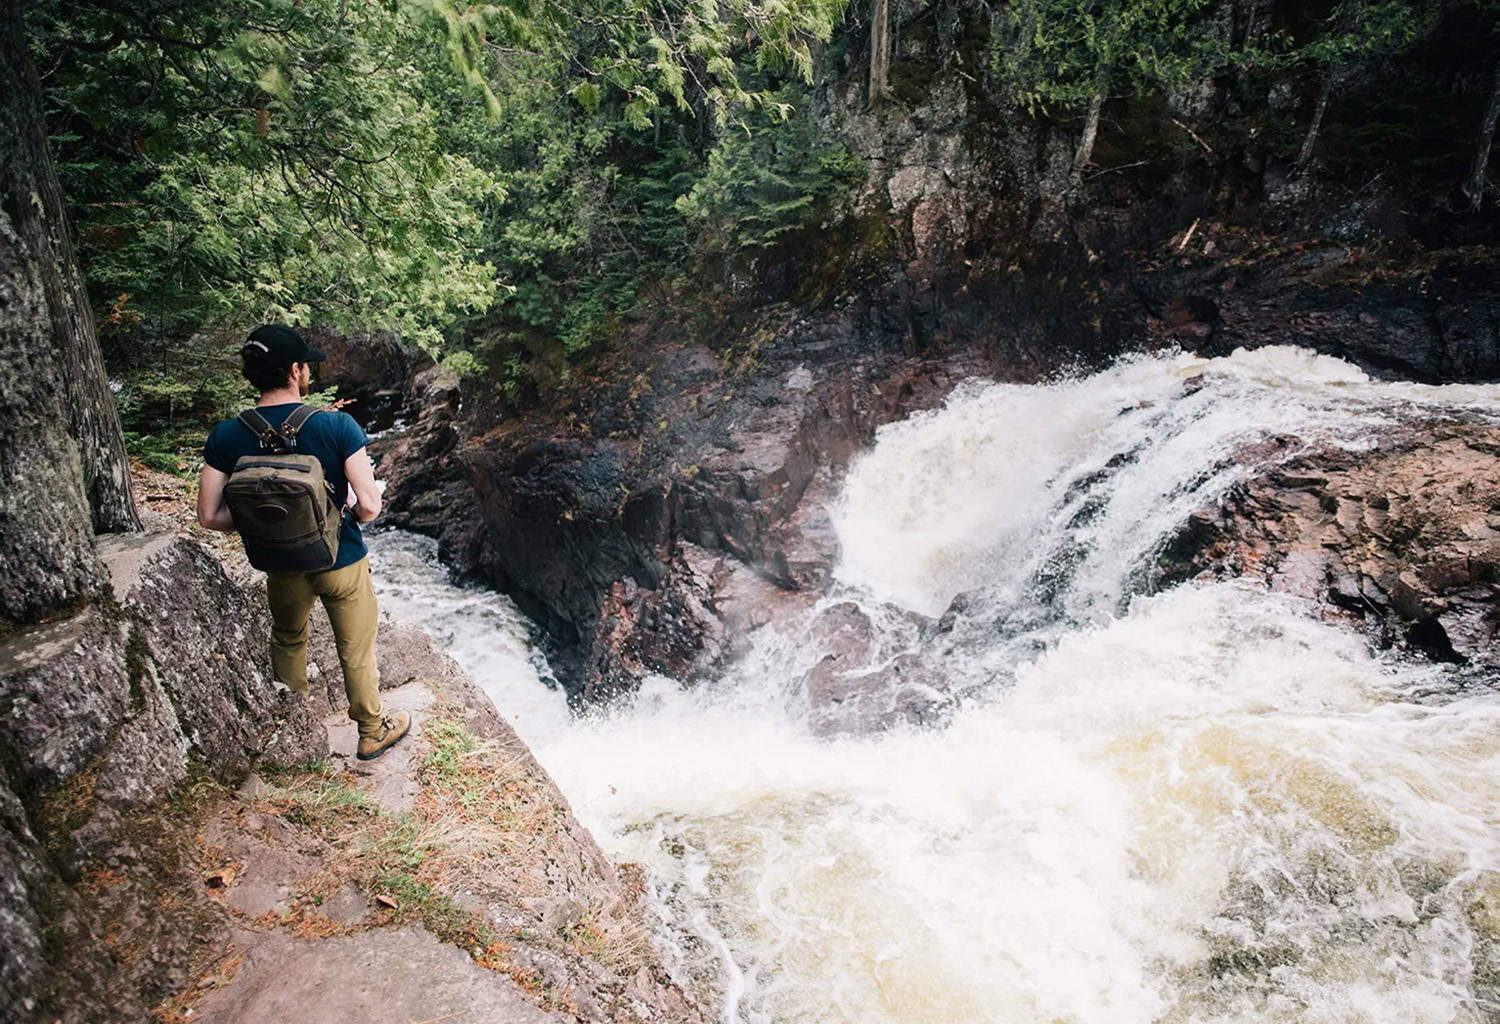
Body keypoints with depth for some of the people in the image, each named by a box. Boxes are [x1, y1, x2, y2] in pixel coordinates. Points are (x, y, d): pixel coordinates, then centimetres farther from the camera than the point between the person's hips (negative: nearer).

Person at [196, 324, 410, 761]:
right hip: (343, 561, -3)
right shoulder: (337, 426, -22)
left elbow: (210, 516, -11)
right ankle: (373, 733, 36)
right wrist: (350, 515, 1)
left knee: (288, 642, 30)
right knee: (357, 652, 18)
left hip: (283, 565, 3)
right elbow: (369, 505, -22)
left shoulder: (226, 437, -13)